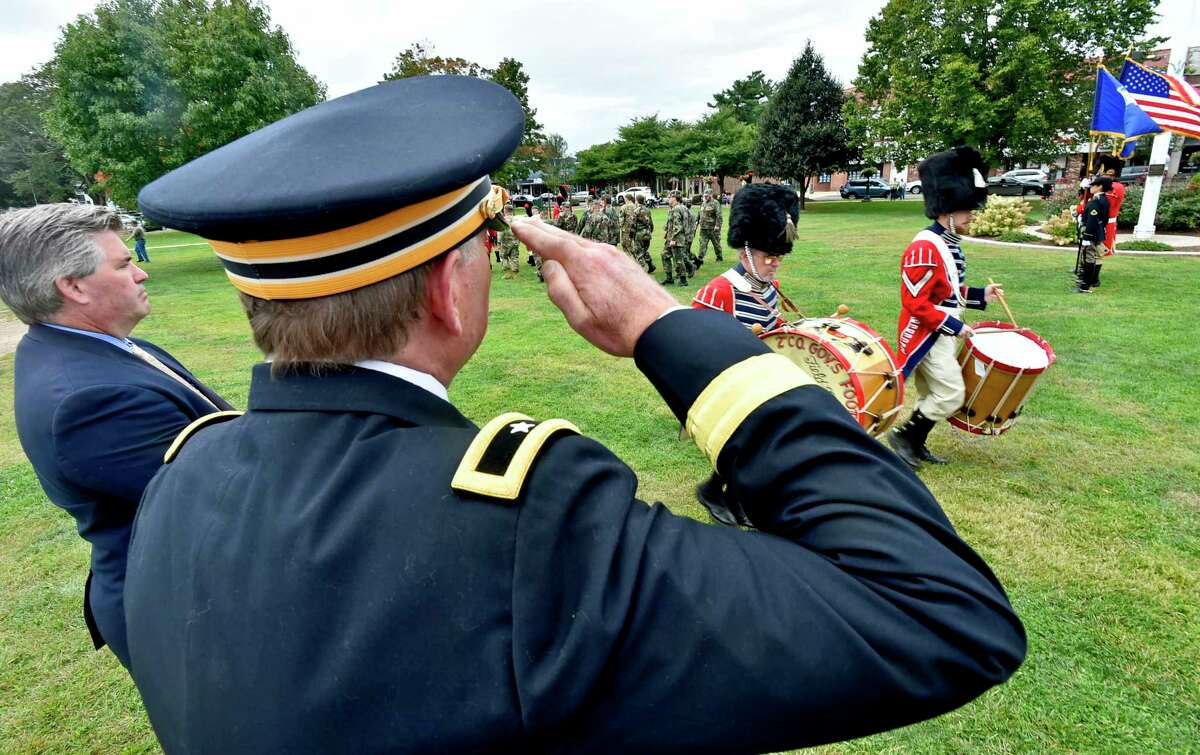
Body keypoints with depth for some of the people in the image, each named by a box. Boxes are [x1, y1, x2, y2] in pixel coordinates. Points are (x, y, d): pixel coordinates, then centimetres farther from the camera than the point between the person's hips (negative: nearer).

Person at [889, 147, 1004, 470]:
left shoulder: (950, 244, 10)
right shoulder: (925, 248, -22)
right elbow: (914, 302, -25)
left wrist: (981, 295, 9)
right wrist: (955, 326, -21)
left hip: (941, 335, 10)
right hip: (927, 337, -10)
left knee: (933, 396, 16)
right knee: (952, 395, -7)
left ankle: (915, 444, 28)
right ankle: (902, 434, 5)